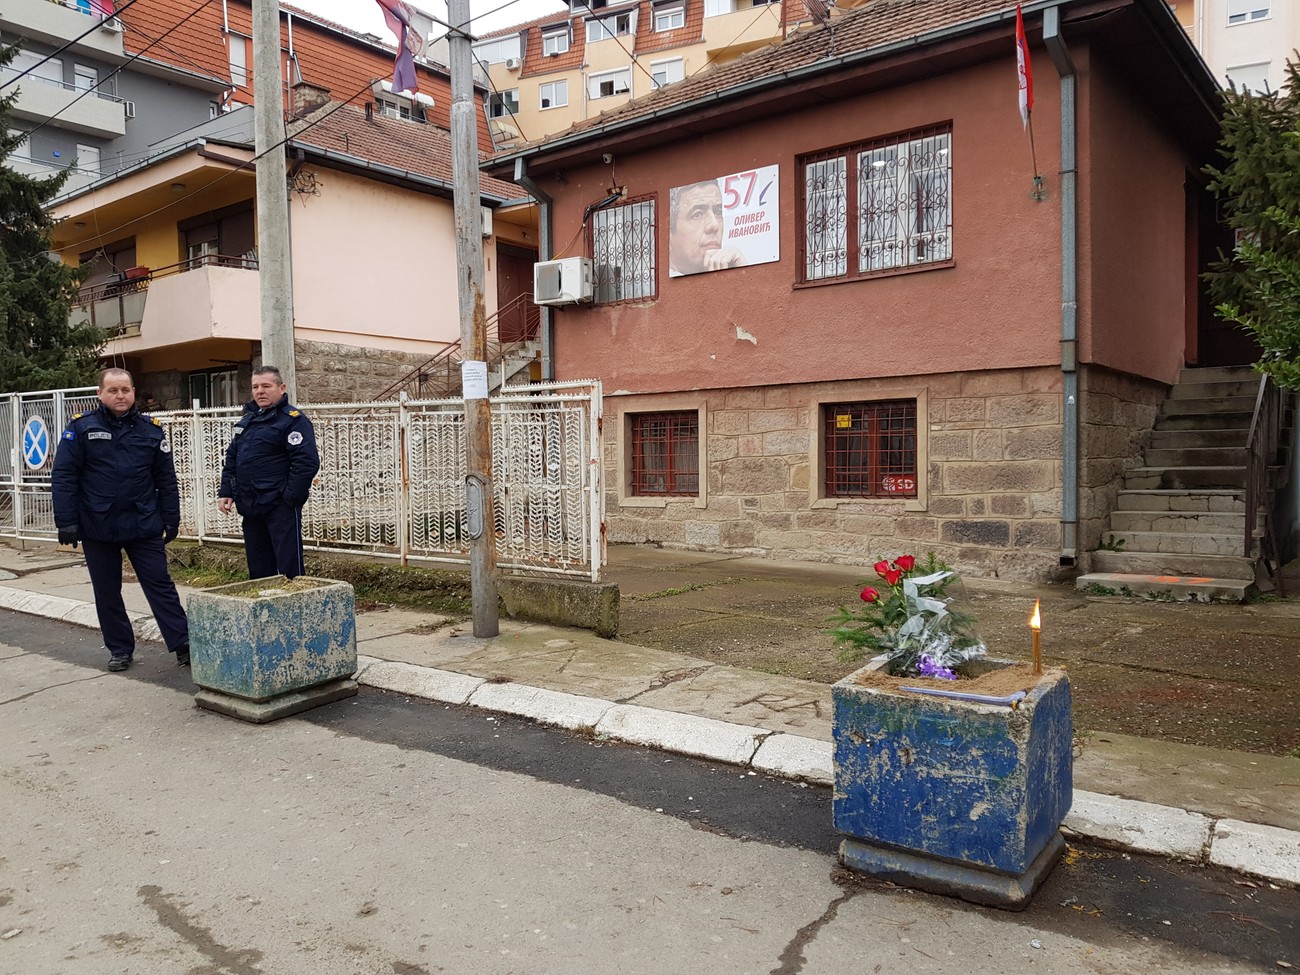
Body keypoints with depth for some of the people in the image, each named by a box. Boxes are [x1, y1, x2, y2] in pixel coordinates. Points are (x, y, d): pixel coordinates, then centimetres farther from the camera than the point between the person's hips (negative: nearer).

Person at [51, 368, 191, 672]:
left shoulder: (151, 429, 4)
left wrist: (171, 519, 4)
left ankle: (183, 645, 1)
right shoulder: (81, 428, -1)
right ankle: (120, 649, 23)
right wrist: (66, 521, -9)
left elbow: (166, 479, 6)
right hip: (97, 528, 0)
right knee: (107, 592, 10)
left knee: (160, 585, -1)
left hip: (144, 525, 0)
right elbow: (63, 477, -3)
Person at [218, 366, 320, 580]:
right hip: (250, 508, 8)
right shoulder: (247, 420, 17)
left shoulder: (293, 419, -8)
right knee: (258, 570, 14)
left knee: (289, 570, -6)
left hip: (280, 509, -8)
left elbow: (307, 462, -18)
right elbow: (231, 458, 22)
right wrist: (226, 492, 11)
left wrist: (289, 498, -18)